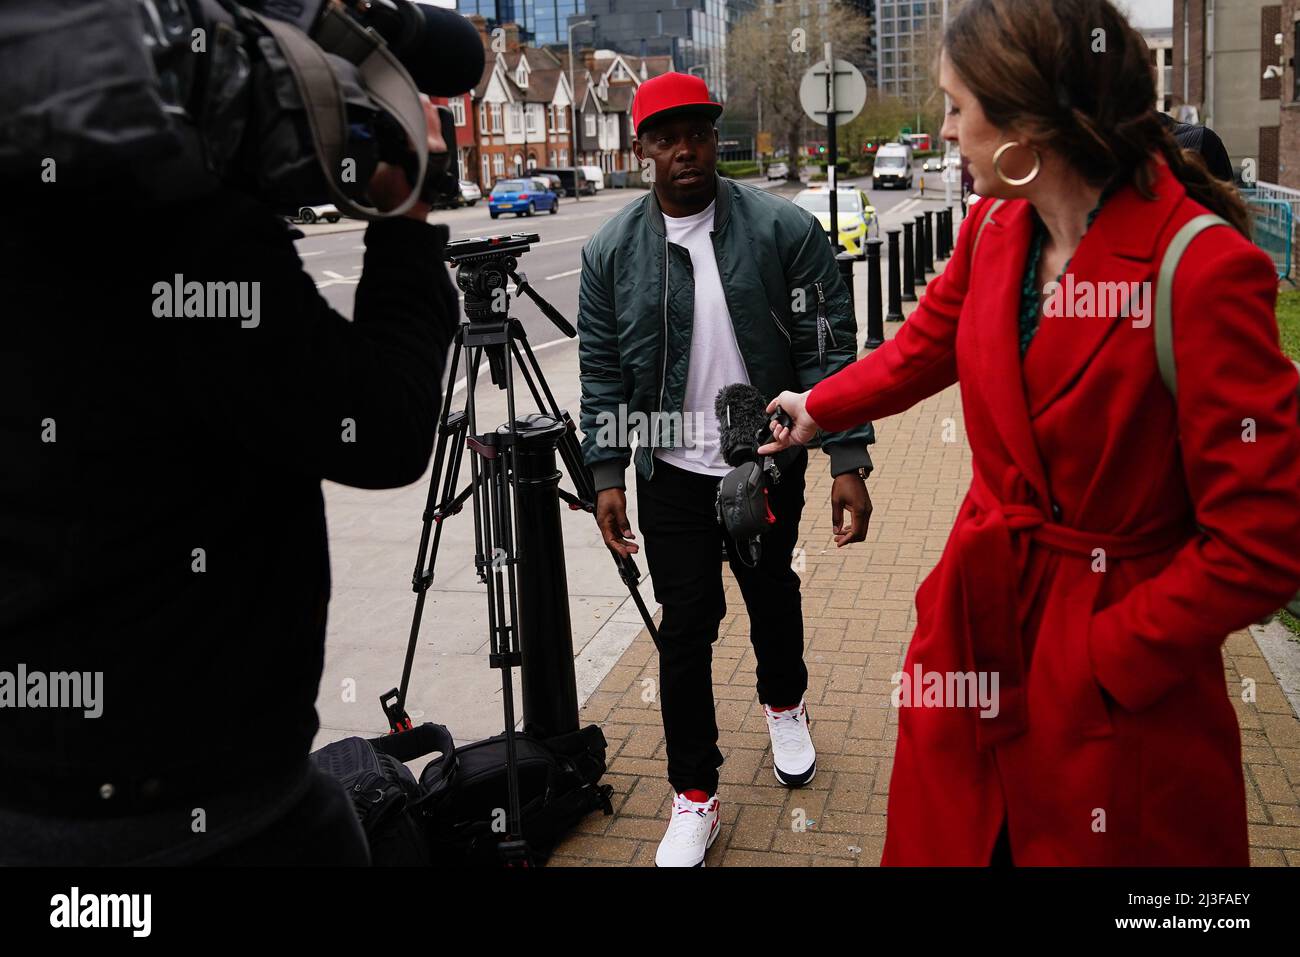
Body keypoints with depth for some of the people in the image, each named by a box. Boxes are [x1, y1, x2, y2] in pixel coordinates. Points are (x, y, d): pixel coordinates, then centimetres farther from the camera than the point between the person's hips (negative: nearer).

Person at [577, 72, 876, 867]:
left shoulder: (784, 229, -10)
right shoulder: (612, 251, -3)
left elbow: (828, 349, -11)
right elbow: (603, 373, 1)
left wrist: (849, 460, -16)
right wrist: (607, 474, -3)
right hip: (673, 472, 1)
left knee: (772, 594, 21)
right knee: (686, 626, 3)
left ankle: (785, 706, 51)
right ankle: (694, 797, 17)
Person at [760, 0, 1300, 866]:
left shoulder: (1204, 270, -23)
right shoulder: (995, 226, -1)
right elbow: (925, 346, 20)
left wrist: (1095, 662, -17)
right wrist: (818, 409, 31)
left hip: (1119, 685, -6)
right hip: (976, 619, 6)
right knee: (935, 837, 19)